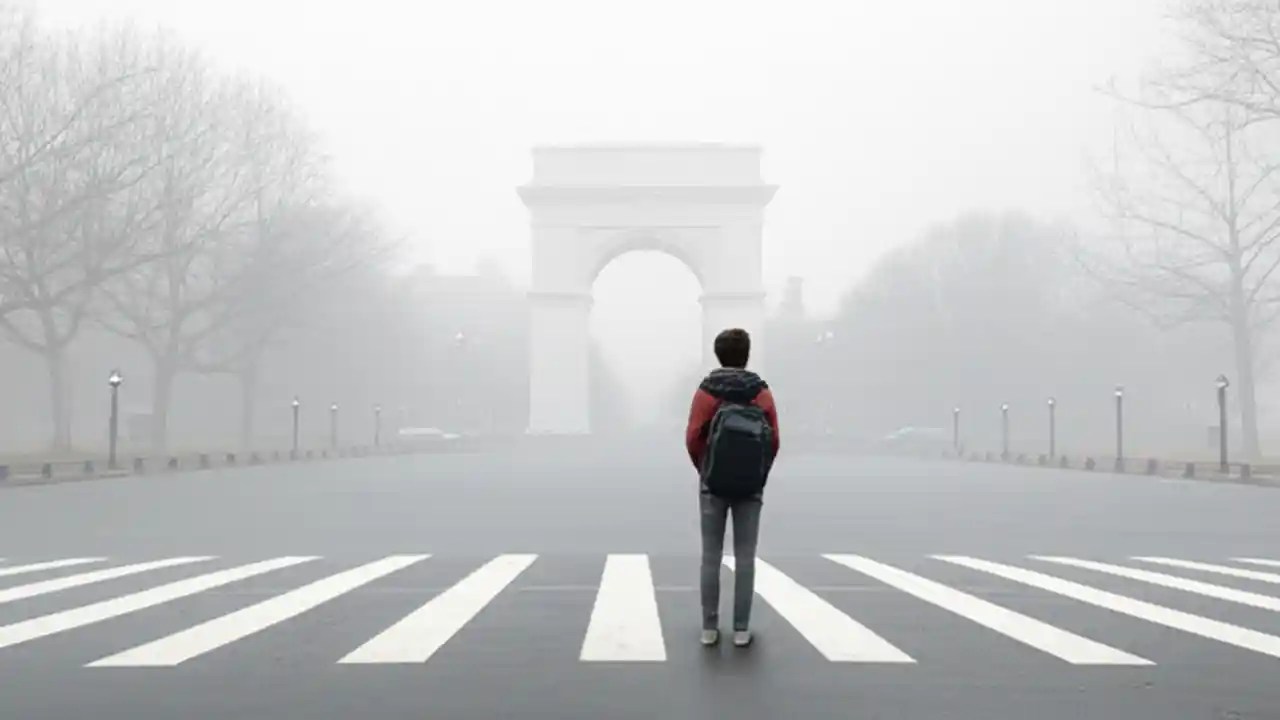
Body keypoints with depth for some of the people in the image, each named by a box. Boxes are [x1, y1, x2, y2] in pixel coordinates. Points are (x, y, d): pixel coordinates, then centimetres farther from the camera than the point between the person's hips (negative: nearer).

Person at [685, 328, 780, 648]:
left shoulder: (707, 390, -6)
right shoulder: (761, 391, -3)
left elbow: (692, 437, -7)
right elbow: (774, 440, -3)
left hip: (713, 485, 0)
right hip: (751, 487, 0)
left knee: (711, 556, 6)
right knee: (745, 557, 5)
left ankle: (709, 627, 8)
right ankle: (741, 629, 7)